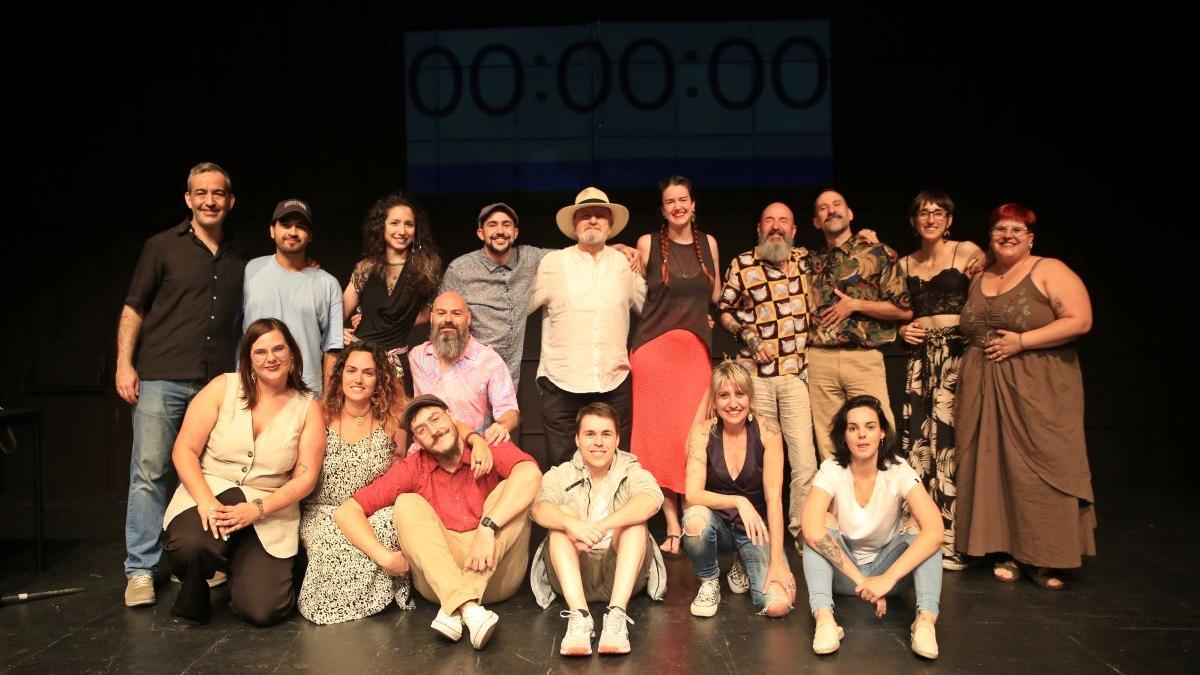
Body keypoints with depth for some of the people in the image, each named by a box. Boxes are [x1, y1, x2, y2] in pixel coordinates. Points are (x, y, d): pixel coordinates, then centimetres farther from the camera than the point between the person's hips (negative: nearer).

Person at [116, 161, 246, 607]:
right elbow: (134, 308, 3)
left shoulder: (239, 257, 13)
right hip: (162, 378, -3)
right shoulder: (163, 246, 4)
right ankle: (140, 570, 5)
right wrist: (124, 363, -6)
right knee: (150, 471, -3)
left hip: (218, 382, 3)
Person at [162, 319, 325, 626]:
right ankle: (194, 592, 2)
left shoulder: (308, 408, 2)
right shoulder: (223, 387, 0)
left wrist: (257, 509, -16)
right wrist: (206, 500, -19)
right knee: (190, 546, -36)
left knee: (263, 610, -16)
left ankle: (239, 569, 22)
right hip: (209, 494, 0)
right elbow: (184, 450, -4)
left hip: (270, 513, 1)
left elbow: (305, 477, -2)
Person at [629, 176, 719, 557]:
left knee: (694, 438, -4)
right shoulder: (647, 244, 3)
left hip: (697, 349, 2)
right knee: (659, 436, -2)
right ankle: (672, 526, 5)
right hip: (654, 348, -2)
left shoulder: (708, 243, 12)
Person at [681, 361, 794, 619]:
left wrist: (777, 561, -20)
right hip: (717, 524, 0)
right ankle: (709, 581, -4)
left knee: (778, 605, -23)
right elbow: (693, 494, -19)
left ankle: (744, 568, 13)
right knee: (695, 519, -36)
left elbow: (774, 498, -15)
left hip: (757, 528, 0)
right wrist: (738, 502, -35)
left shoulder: (766, 429, -13)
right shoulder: (703, 431, -11)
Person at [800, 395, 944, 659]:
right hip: (840, 571, 0)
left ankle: (926, 619, -38)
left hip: (886, 565, 1)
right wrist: (860, 579, -36)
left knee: (923, 538, -25)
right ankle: (824, 617, -41)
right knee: (823, 526, -29)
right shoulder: (832, 470, -17)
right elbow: (811, 529, -34)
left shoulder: (898, 471, -16)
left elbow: (935, 530, -30)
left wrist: (888, 578, -37)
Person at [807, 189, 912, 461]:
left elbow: (905, 310, 1)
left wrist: (855, 305, -5)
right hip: (819, 359, 3)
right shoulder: (813, 262, 18)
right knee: (828, 444, 4)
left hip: (864, 357, -3)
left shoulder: (878, 253, 6)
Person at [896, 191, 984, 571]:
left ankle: (949, 539, 0)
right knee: (914, 439, 0)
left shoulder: (967, 253, 3)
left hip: (957, 350, -5)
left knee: (947, 439, -9)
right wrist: (902, 329, 8)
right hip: (920, 354, 5)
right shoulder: (905, 264, 18)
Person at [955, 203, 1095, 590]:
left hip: (1038, 388, -5)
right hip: (983, 390, 5)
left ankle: (1044, 559, 5)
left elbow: (1080, 321, -11)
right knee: (994, 466, 4)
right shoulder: (979, 278, 16)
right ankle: (1009, 552, 14)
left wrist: (1022, 341, -15)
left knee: (1038, 467, -5)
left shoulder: (1049, 272, -1)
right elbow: (967, 328, 26)